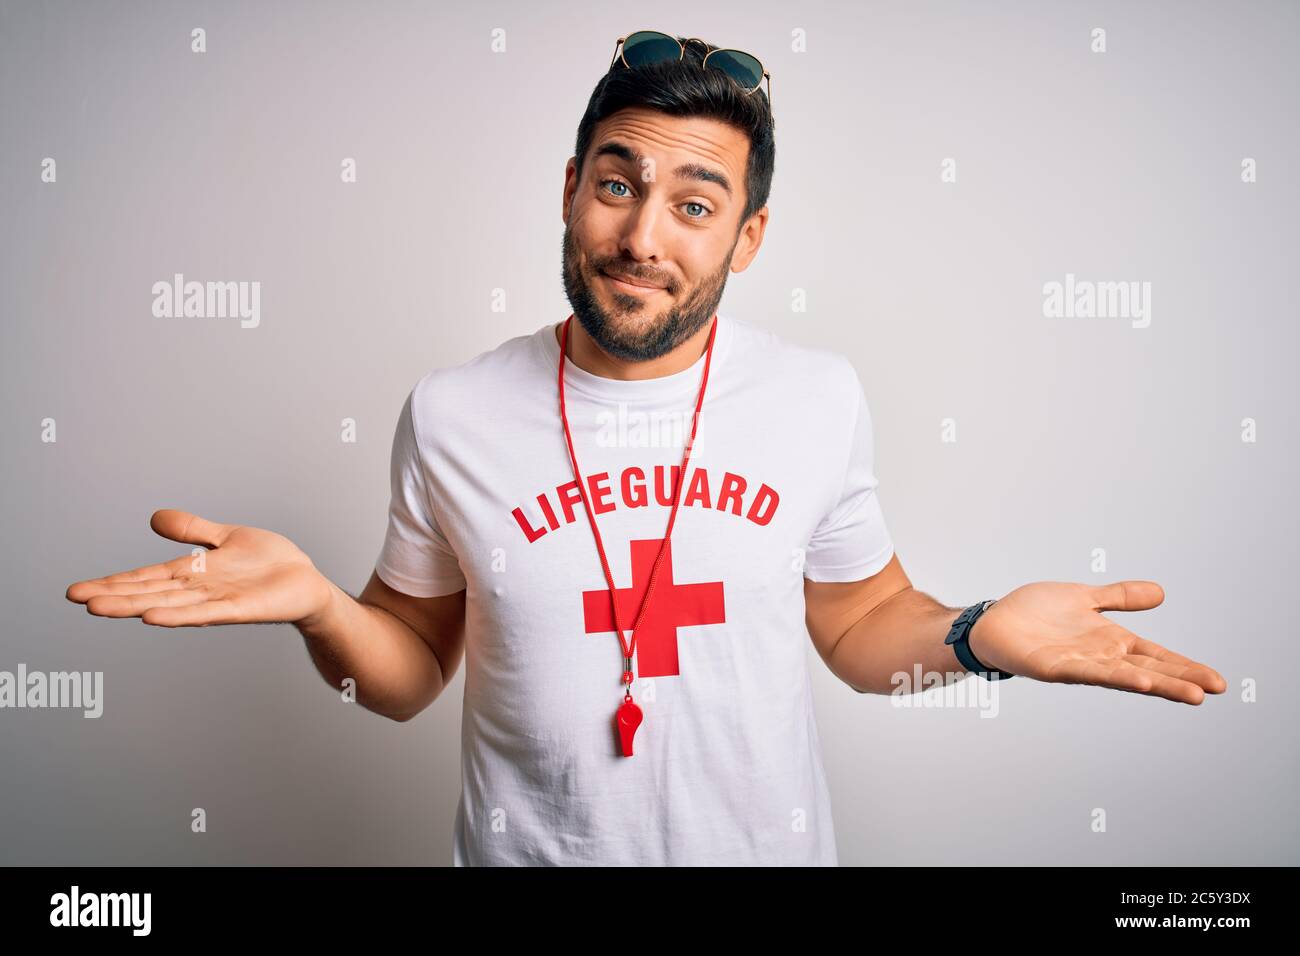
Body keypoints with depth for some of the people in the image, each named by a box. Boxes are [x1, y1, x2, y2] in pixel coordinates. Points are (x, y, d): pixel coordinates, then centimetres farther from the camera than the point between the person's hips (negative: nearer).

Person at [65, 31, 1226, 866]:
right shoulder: (450, 415, -12)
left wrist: (982, 633, -17)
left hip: (768, 842, 1)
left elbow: (862, 628, 1)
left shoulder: (823, 397, -10)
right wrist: (322, 606, -21)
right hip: (528, 843, 0)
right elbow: (409, 673, -2)